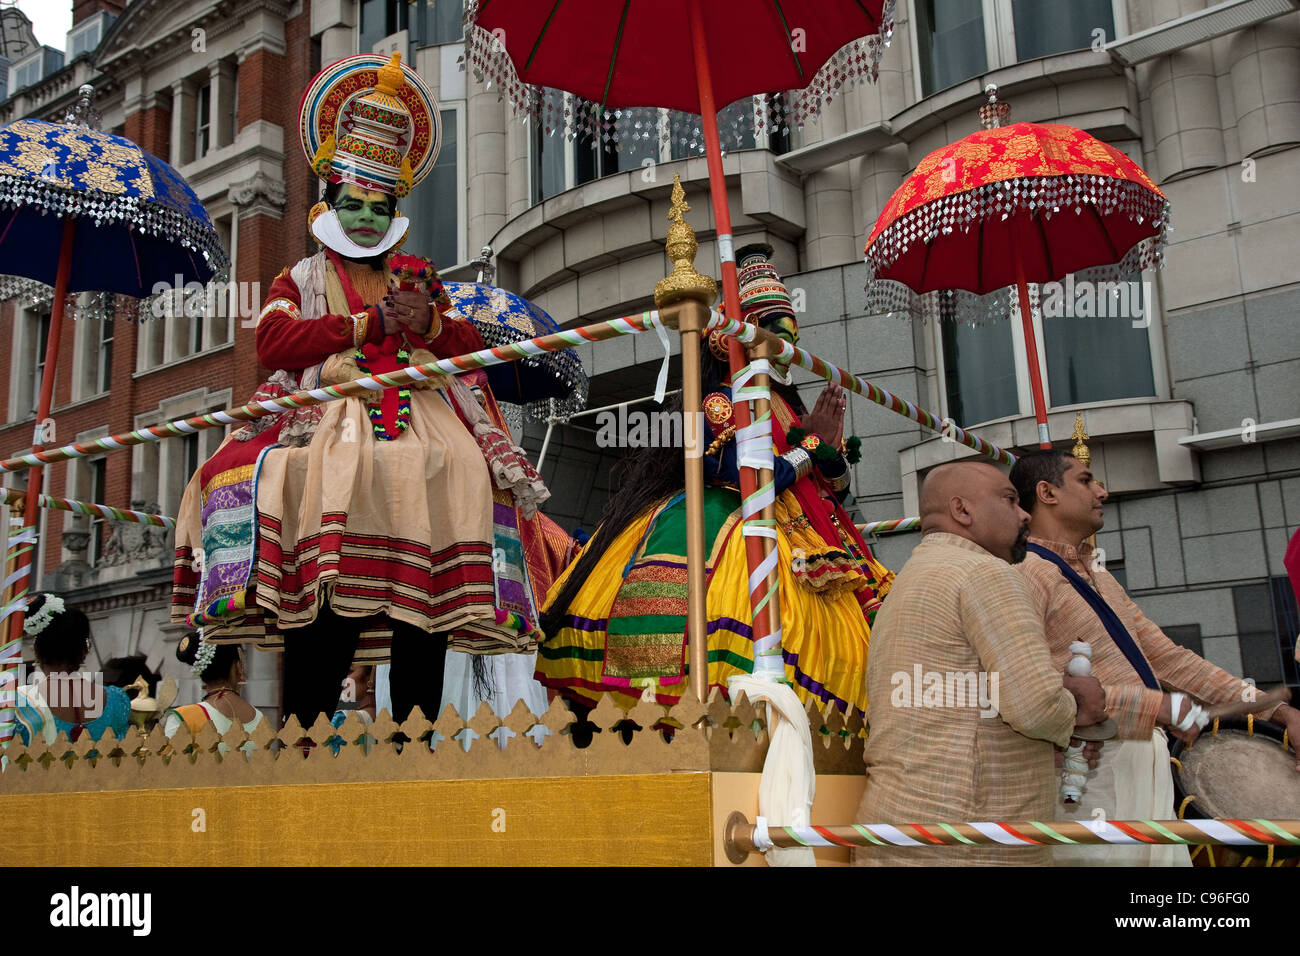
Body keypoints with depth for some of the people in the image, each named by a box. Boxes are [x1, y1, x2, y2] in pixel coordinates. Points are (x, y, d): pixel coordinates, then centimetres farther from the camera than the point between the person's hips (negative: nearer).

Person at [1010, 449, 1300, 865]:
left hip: (1149, 773, 9)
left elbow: (1166, 655, 18)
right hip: (1092, 779, -9)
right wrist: (1162, 706, -22)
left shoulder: (1097, 576, 20)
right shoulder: (1025, 574, -12)